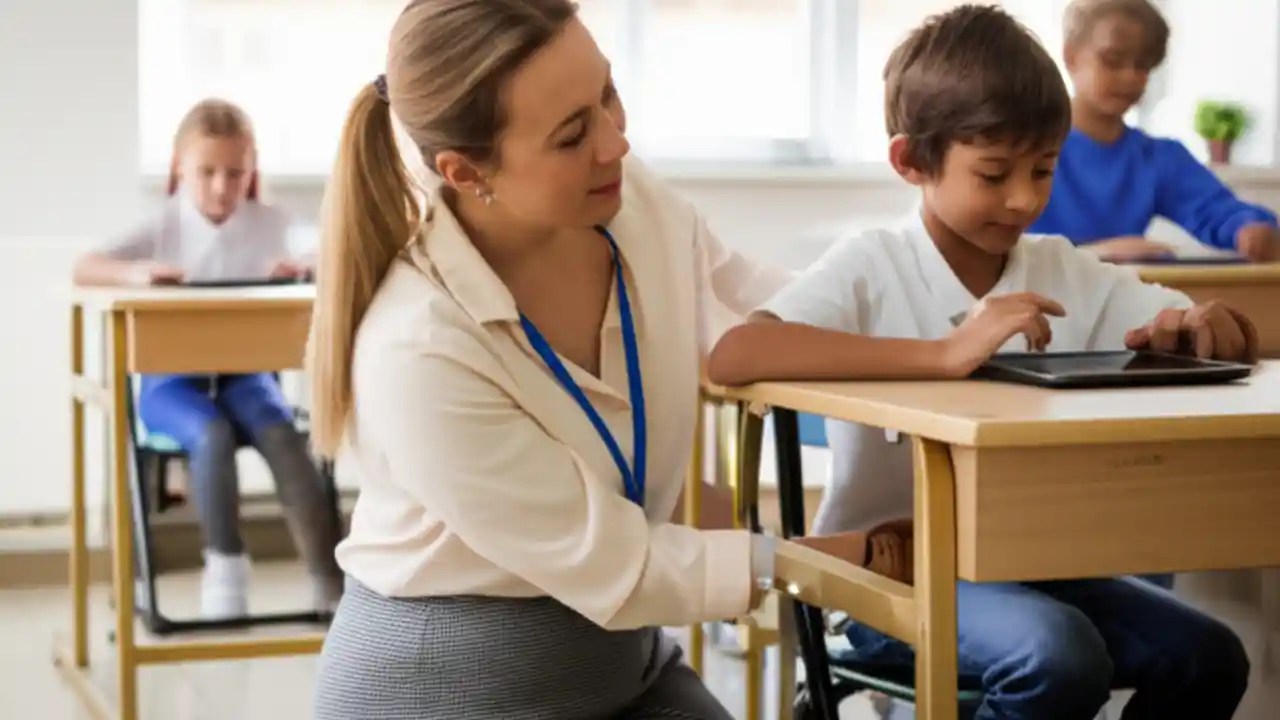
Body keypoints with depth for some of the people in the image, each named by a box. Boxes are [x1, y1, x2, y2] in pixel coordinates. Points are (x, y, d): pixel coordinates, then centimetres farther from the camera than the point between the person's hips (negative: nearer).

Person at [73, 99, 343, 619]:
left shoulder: (269, 224, 5)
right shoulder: (164, 227, 0)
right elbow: (83, 269, -11)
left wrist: (303, 268, -29)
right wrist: (135, 273, -32)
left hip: (243, 371, 1)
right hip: (172, 378, -1)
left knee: (280, 434, -29)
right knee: (213, 435, -33)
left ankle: (328, 574, -27)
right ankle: (224, 567, -21)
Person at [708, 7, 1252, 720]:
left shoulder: (1066, 273, 1)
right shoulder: (870, 270, -15)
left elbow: (1242, 339, 3)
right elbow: (732, 359, -33)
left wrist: (1203, 328, -24)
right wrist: (944, 353, -40)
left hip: (1020, 560, 6)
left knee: (1208, 657, -10)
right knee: (1063, 658, -29)